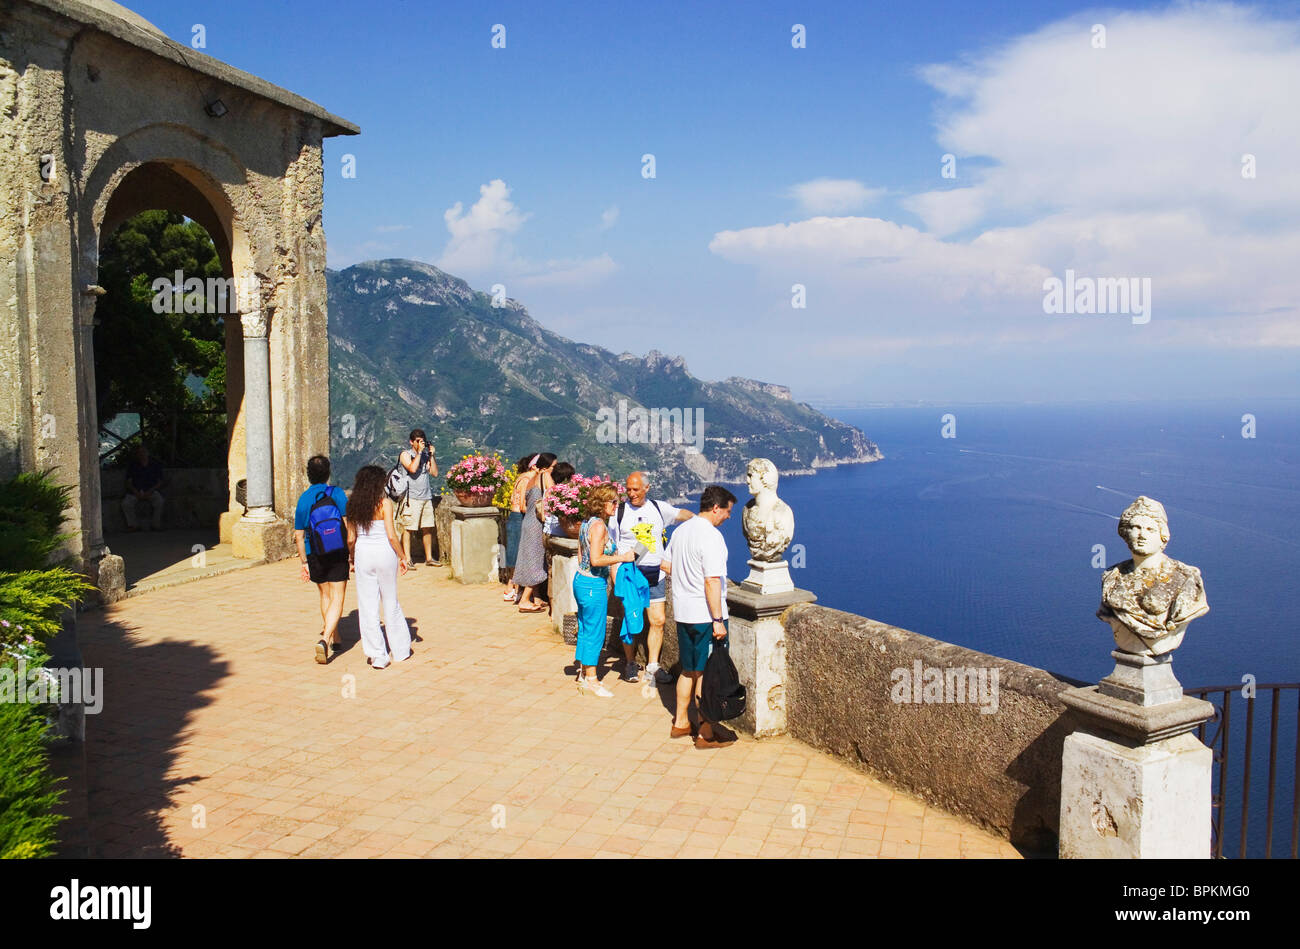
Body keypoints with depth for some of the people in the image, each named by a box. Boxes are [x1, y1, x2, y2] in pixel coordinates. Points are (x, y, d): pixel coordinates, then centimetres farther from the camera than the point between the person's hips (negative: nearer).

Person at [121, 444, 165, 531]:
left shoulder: (156, 464, 4)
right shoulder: (132, 466, 6)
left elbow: (159, 482, 3)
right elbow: (129, 483, 3)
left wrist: (150, 491, -14)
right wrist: (137, 493, -16)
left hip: (151, 491, -1)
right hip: (135, 491, 1)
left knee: (159, 501, -32)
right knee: (126, 503, -28)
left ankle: (156, 524, -18)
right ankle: (133, 525, -11)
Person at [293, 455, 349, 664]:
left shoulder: (303, 498, 0)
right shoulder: (337, 493, -6)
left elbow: (299, 536, 2)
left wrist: (304, 562, 9)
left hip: (315, 555, 3)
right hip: (338, 554, -3)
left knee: (325, 596, 21)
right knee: (337, 599, -1)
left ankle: (334, 638, 30)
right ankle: (325, 639, -19)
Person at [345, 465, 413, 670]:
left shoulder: (354, 505, 2)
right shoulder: (384, 503, -9)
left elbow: (351, 539, 4)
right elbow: (391, 536, -13)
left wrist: (352, 558, 20)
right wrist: (402, 558, -3)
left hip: (363, 555, 2)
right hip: (384, 553, -2)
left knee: (368, 606, 7)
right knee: (391, 603, 13)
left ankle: (377, 656, 7)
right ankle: (400, 650, 23)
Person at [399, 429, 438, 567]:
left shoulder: (426, 455, 16)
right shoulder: (405, 454, 0)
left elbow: (435, 473, 9)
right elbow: (412, 469, -18)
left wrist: (431, 455, 4)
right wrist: (419, 452, -11)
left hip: (426, 497, 5)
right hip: (411, 497, -5)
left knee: (427, 529, 8)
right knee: (408, 529, -5)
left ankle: (429, 558, 15)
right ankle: (407, 559, -2)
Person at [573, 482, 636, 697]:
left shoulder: (586, 523, 9)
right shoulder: (599, 526, -19)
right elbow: (596, 560, -25)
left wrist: (612, 554, 24)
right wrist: (623, 557, -17)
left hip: (581, 580, 9)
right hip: (594, 584, -9)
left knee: (585, 630, 17)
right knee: (595, 632, 1)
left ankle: (583, 675, 27)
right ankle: (591, 679, 11)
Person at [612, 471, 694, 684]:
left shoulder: (658, 508, 8)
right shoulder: (620, 512, 1)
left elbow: (682, 514, 2)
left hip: (655, 573, 2)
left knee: (658, 621, 1)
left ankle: (653, 666, 12)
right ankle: (630, 664, 18)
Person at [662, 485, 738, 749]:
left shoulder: (680, 530, 9)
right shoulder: (711, 536, -18)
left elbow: (666, 565, 19)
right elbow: (712, 581, -23)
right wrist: (718, 620, -21)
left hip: (683, 612, 8)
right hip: (705, 615, -8)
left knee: (689, 670, 19)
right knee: (707, 673, 1)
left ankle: (680, 722, 28)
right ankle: (706, 733, 7)